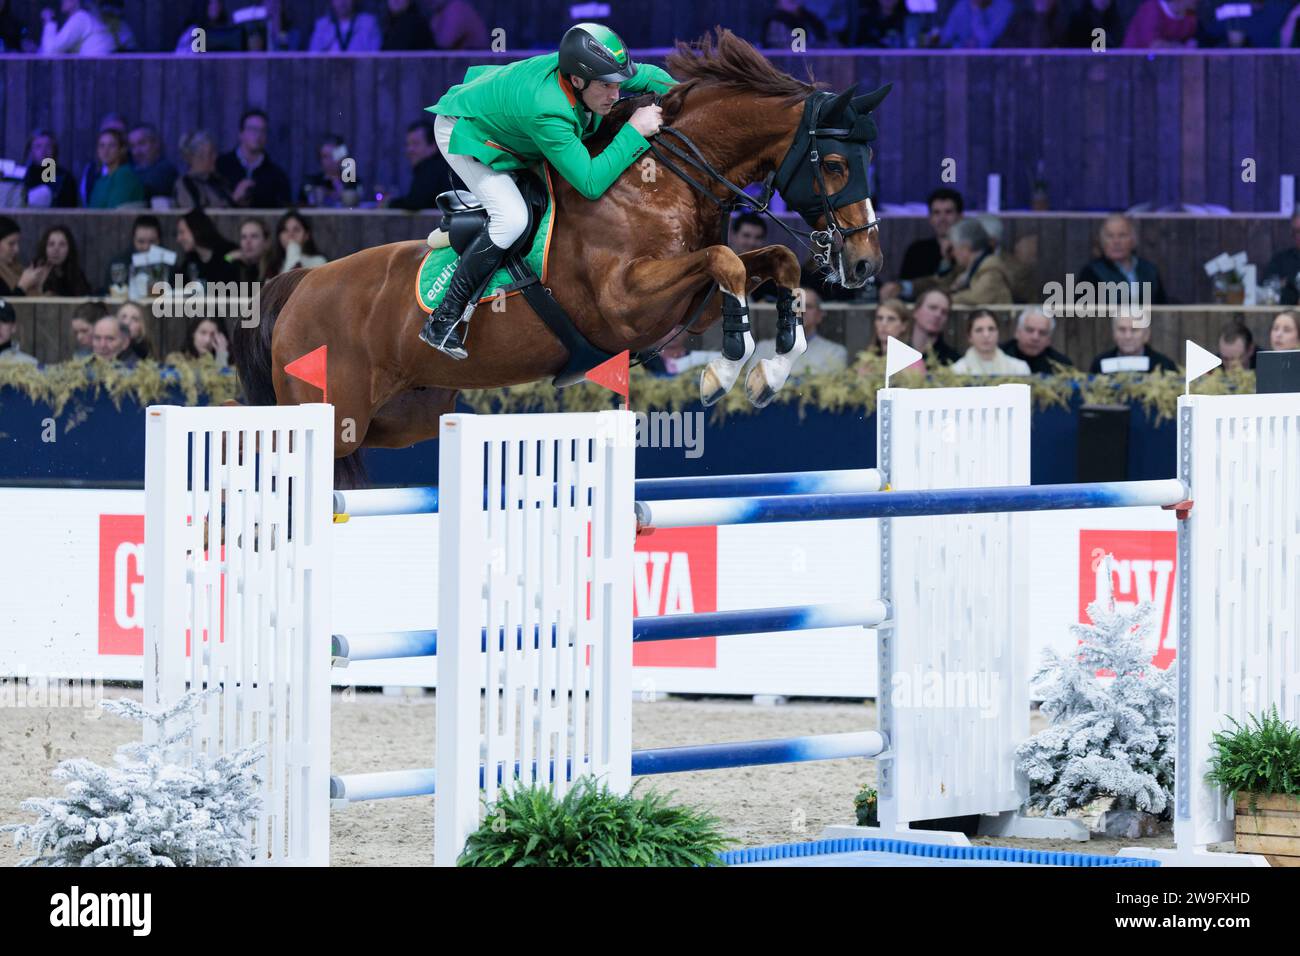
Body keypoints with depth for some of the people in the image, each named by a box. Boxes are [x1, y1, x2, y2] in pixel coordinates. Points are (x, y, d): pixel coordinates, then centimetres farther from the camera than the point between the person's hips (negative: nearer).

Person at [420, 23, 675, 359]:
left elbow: (650, 76, -1)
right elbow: (591, 183, -42)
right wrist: (635, 130, -41)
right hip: (463, 133, -9)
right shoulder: (548, 111, -44)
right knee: (511, 218, -22)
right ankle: (442, 321, -16)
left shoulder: (589, 70, -22)